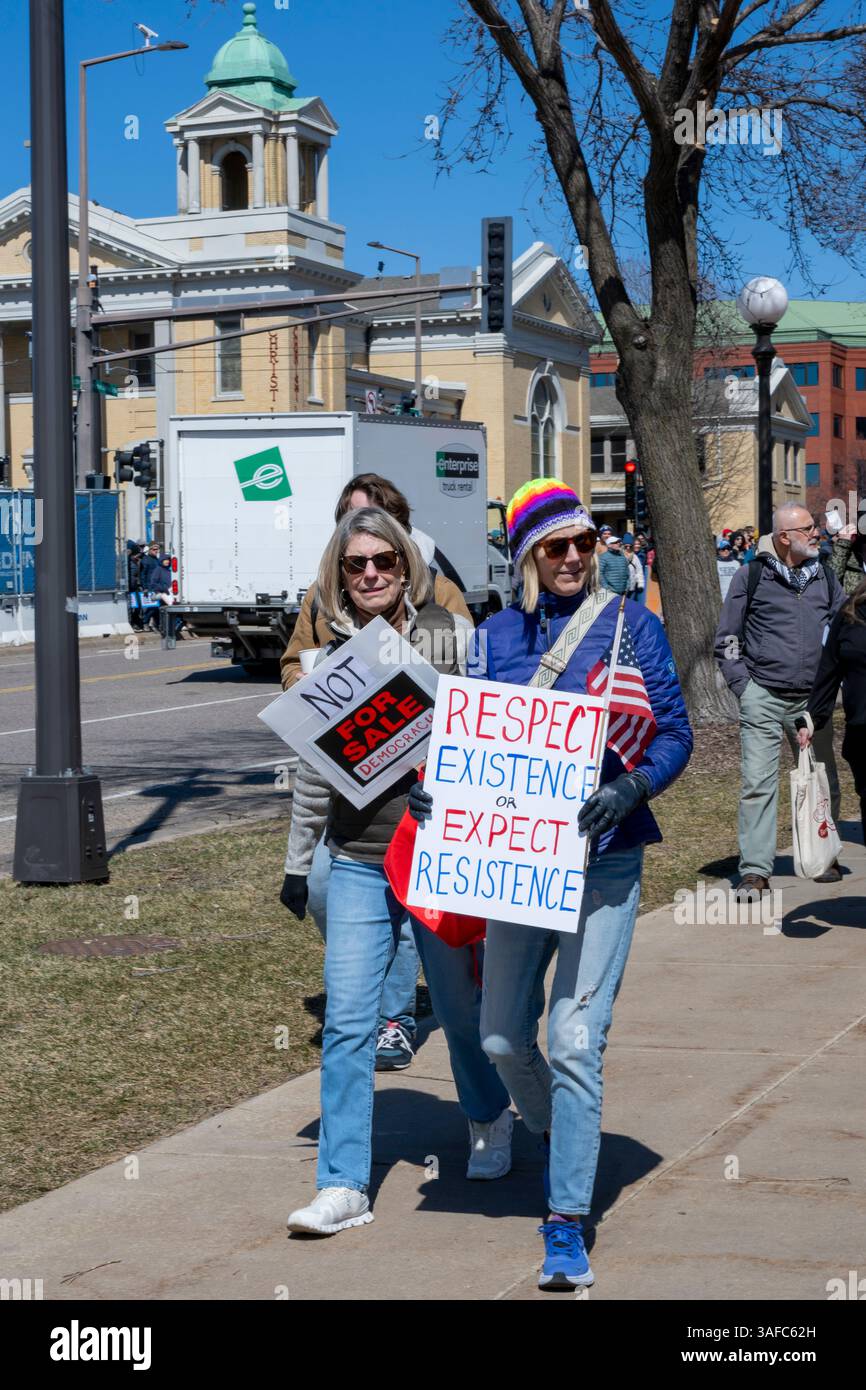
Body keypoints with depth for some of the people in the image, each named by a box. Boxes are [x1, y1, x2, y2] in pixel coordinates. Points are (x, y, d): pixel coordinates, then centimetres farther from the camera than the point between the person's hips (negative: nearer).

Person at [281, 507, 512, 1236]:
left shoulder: (447, 636, -4)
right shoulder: (333, 657, 6)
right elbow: (314, 771, 13)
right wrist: (297, 863, 16)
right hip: (357, 862, 2)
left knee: (460, 1005, 12)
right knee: (347, 1022, -3)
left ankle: (490, 1122, 40)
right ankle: (344, 1185, 2)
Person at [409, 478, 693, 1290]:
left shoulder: (631, 625, 0)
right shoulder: (496, 636, 9)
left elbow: (674, 734, -2)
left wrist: (632, 786, -22)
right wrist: (432, 790, -7)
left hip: (604, 857, -4)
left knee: (575, 1040, -10)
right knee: (502, 1037, 9)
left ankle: (567, 1223, -3)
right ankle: (557, 1139, 40)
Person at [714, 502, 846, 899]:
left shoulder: (825, 577, 10)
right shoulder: (752, 577, -1)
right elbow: (726, 639, 4)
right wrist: (742, 686, -4)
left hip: (812, 700, 4)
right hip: (763, 698, -4)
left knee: (823, 783, 10)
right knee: (758, 783, -7)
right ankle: (755, 871, -4)